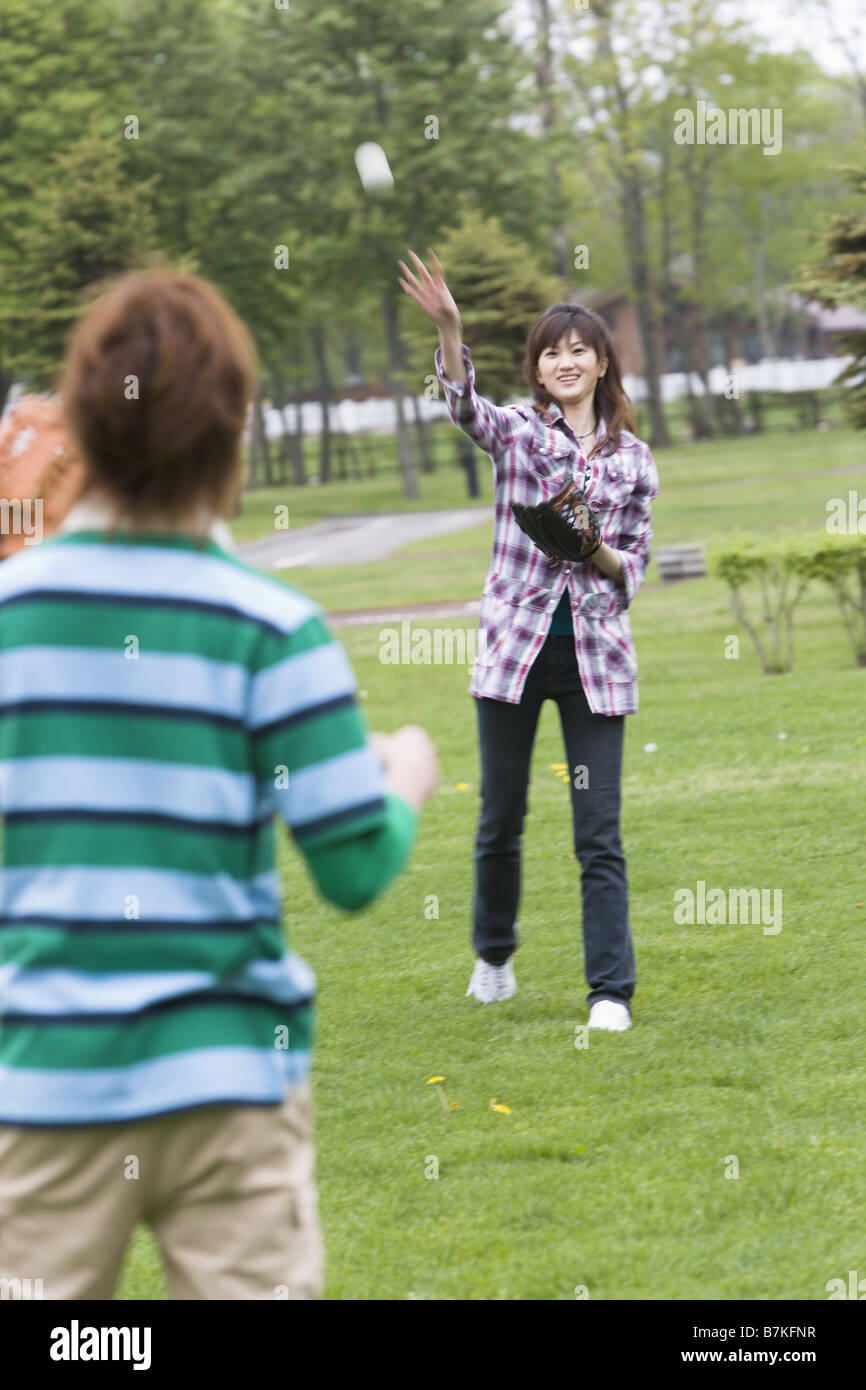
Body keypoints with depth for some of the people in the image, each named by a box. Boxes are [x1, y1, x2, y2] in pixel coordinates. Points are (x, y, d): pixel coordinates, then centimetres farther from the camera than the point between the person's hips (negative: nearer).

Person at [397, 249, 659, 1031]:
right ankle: (494, 957, 32)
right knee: (501, 821, 10)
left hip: (595, 654, 0)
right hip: (517, 644, 0)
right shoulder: (516, 432, 1)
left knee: (599, 832, -3)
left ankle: (611, 992, -1)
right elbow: (465, 407, -21)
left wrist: (599, 555, -11)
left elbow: (636, 562, 12)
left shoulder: (632, 459, 7)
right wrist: (448, 329, -38)